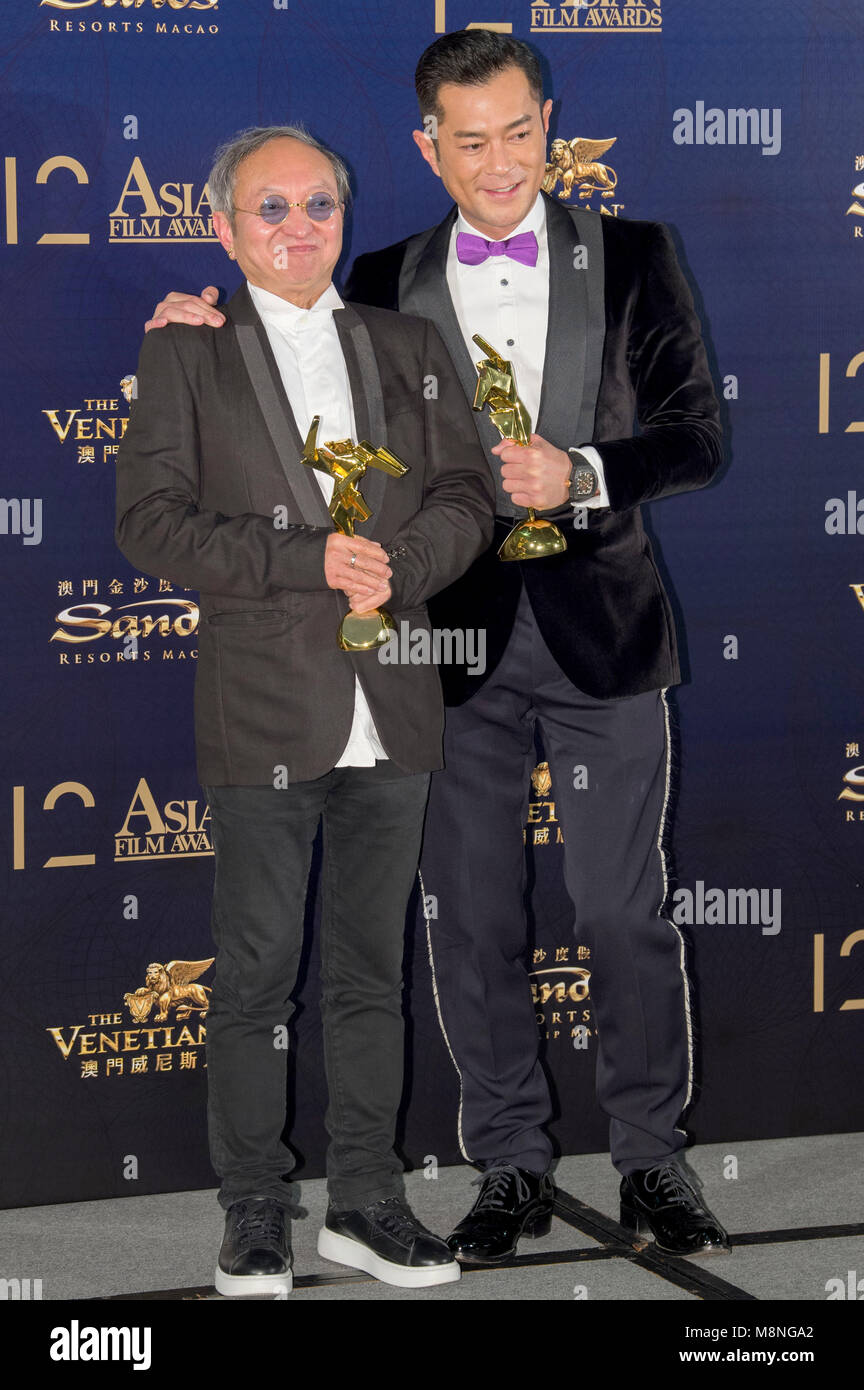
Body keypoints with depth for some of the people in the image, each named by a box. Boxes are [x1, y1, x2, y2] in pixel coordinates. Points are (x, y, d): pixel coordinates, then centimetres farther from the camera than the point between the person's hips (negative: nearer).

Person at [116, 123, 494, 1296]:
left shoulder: (408, 349, 13)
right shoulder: (186, 355, 2)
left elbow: (466, 497, 8)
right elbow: (149, 520, -7)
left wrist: (395, 569, -12)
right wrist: (306, 560, -16)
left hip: (391, 711, 3)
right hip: (263, 709, -3)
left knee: (373, 968, 10)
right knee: (255, 975, 2)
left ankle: (366, 1201, 19)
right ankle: (254, 1215, 11)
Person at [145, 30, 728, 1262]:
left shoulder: (631, 258, 2)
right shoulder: (388, 286, 5)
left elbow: (695, 433, 0)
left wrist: (582, 476, -18)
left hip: (600, 626, -1)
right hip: (456, 636, 2)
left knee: (625, 910, 4)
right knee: (474, 921, 7)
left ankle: (652, 1160, 18)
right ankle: (512, 1170, 20)